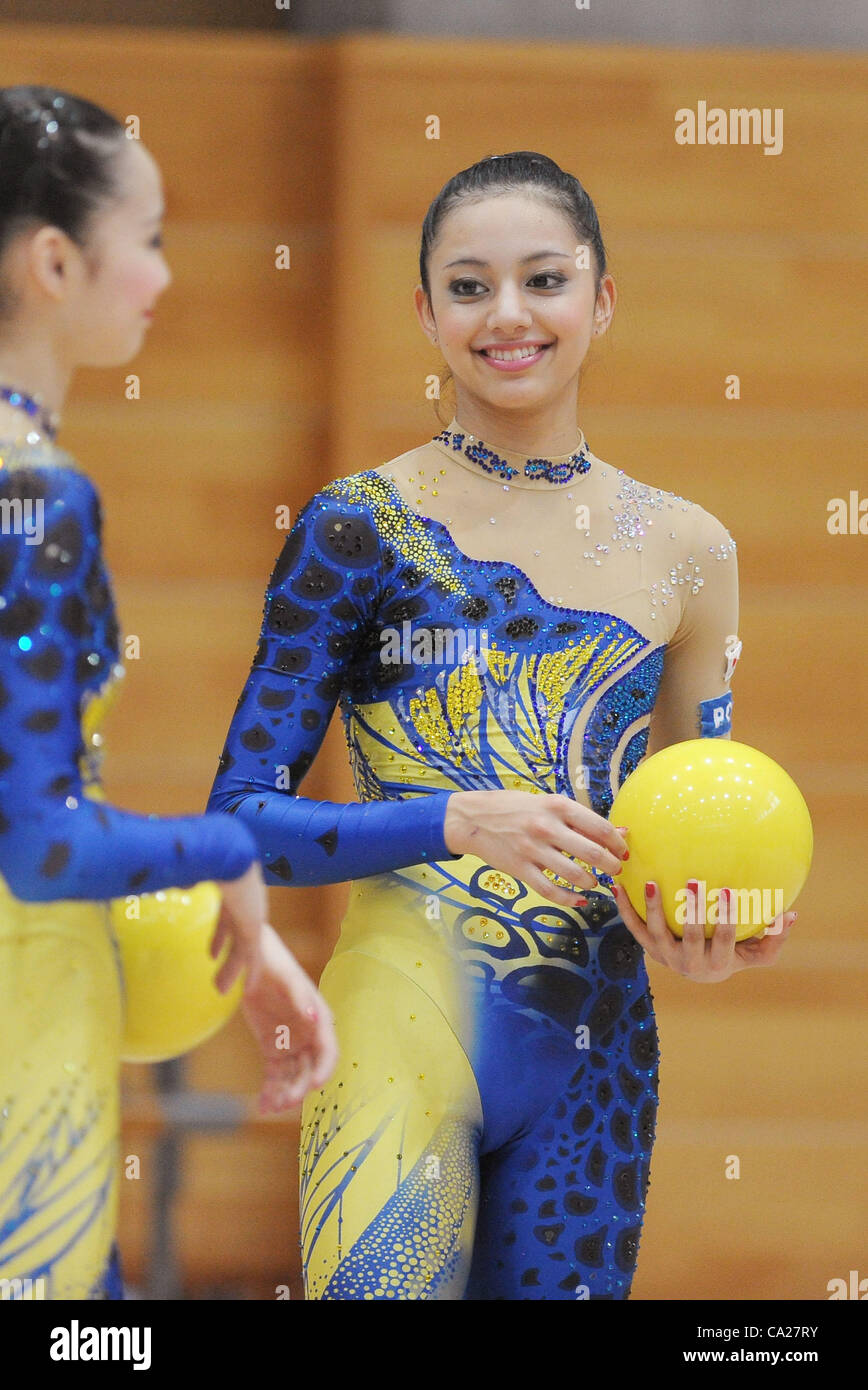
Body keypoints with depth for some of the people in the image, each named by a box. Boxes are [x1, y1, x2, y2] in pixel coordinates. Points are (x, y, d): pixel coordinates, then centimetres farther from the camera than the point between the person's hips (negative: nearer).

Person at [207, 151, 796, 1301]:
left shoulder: (686, 550, 9)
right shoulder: (363, 527, -2)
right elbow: (242, 817, -5)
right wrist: (460, 823, -19)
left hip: (598, 1051, 4)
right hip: (408, 1024, -4)